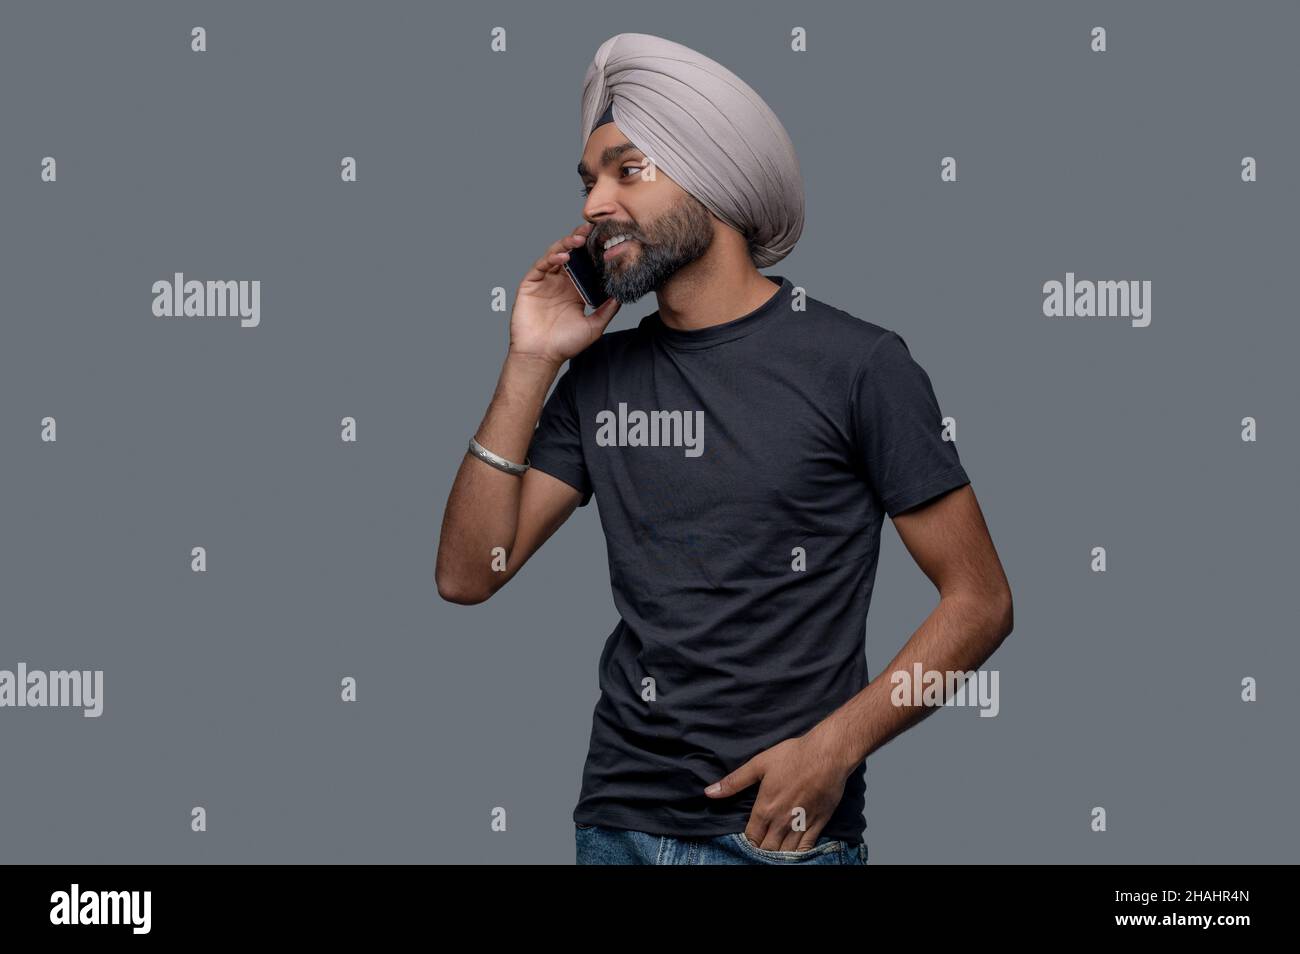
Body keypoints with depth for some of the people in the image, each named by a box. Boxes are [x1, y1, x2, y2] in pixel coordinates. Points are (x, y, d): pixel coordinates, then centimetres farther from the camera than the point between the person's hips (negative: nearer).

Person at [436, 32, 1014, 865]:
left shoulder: (857, 365, -8)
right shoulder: (600, 374, 6)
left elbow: (979, 601, -7)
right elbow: (468, 574, 2)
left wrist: (834, 747, -18)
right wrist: (531, 363, -3)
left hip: (782, 830, -4)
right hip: (618, 819, 5)